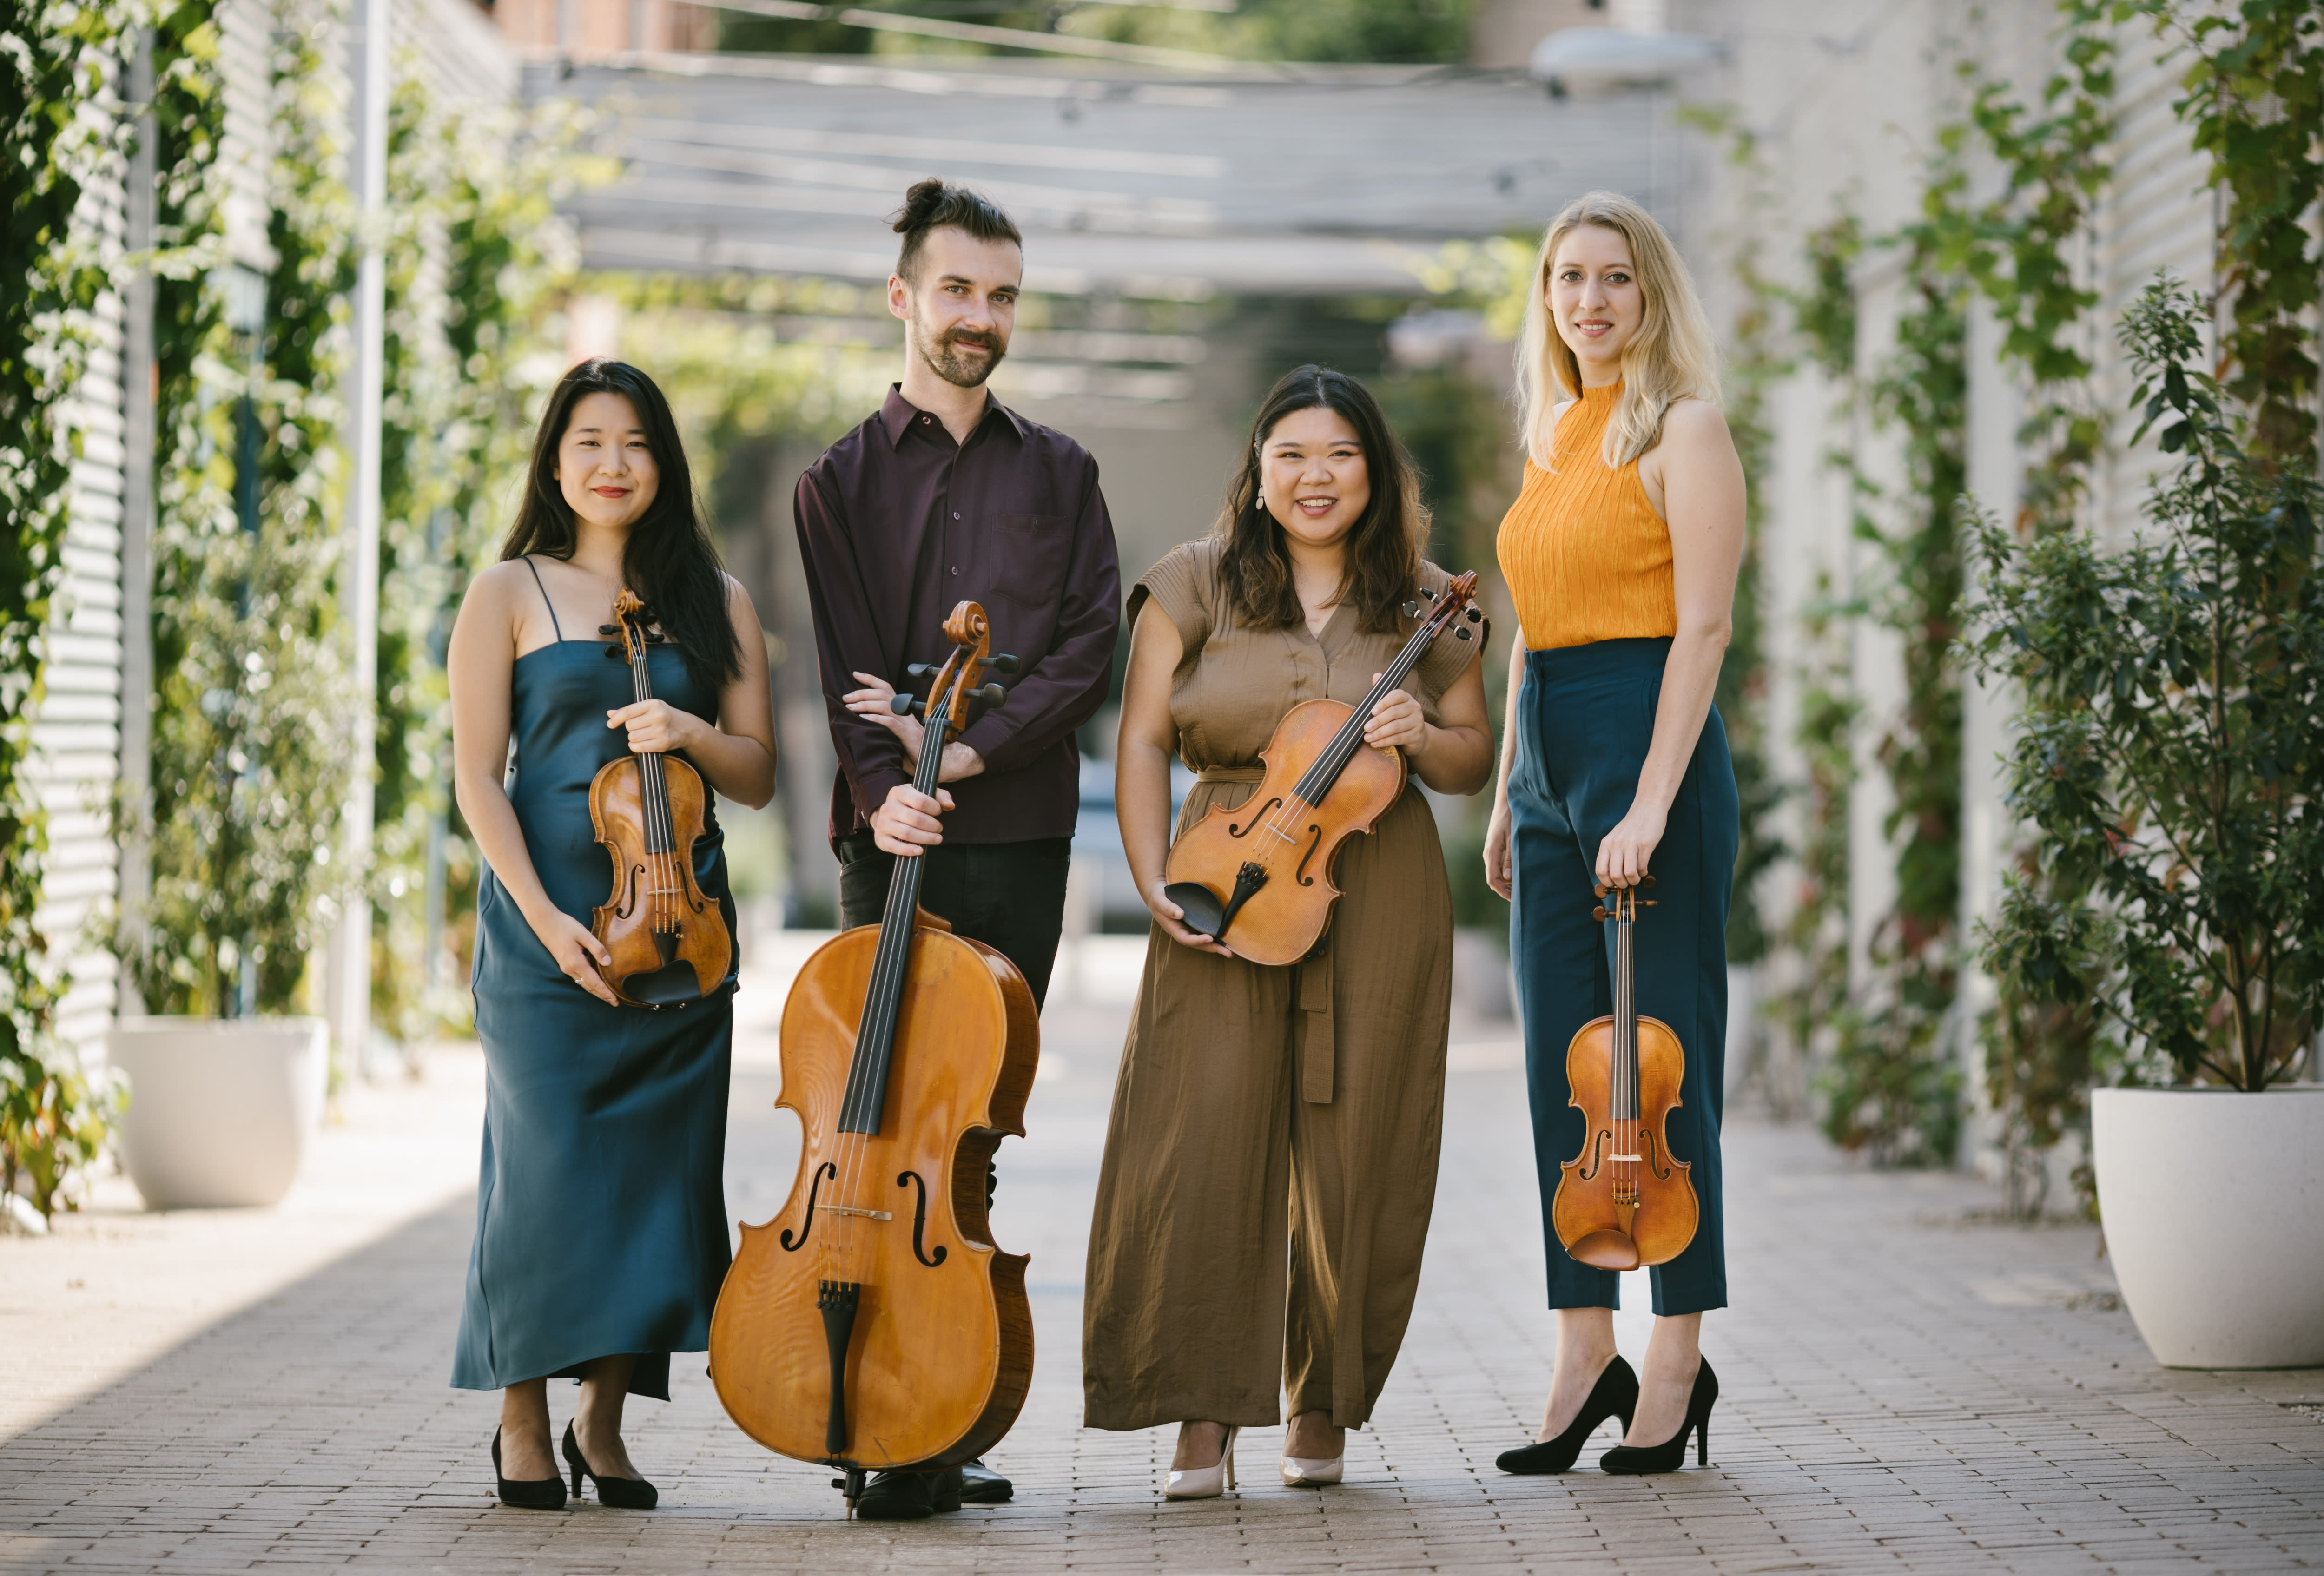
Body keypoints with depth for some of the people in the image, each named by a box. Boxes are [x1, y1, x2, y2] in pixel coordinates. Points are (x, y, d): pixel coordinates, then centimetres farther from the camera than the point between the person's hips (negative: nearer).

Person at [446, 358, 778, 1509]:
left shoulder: (713, 603, 13)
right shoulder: (511, 594, 4)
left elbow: (757, 777, 12)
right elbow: (476, 775, -2)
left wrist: (691, 733, -9)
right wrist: (545, 918, -12)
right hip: (544, 919, -3)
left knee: (658, 1163, 2)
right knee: (547, 1157, -7)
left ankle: (605, 1421, 14)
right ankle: (523, 1419, 6)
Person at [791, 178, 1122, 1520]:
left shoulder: (1059, 475, 13)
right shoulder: (842, 482, 9)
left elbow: (1090, 651, 2)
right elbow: (847, 668, -1)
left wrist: (971, 749, -11)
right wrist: (884, 789, -19)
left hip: (1018, 836, 2)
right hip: (896, 835, -1)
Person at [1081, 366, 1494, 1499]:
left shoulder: (1424, 606, 8)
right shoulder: (1196, 588, 5)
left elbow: (1473, 760, 13)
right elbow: (1142, 744, 3)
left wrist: (1422, 738, -10)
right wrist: (1155, 883, -9)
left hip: (1378, 900, 1)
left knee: (1354, 1157, 2)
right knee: (1203, 1145, -10)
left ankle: (1325, 1407, 18)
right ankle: (1206, 1414, -3)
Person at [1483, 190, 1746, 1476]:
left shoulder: (1683, 430, -6)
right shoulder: (1551, 437, 17)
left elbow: (1702, 625, -13)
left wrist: (1654, 800, -20)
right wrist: (1508, 792, 16)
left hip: (1646, 742, -8)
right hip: (1547, 752, 8)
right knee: (1560, 1063, 6)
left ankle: (1678, 1360, 4)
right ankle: (1586, 1356, 11)